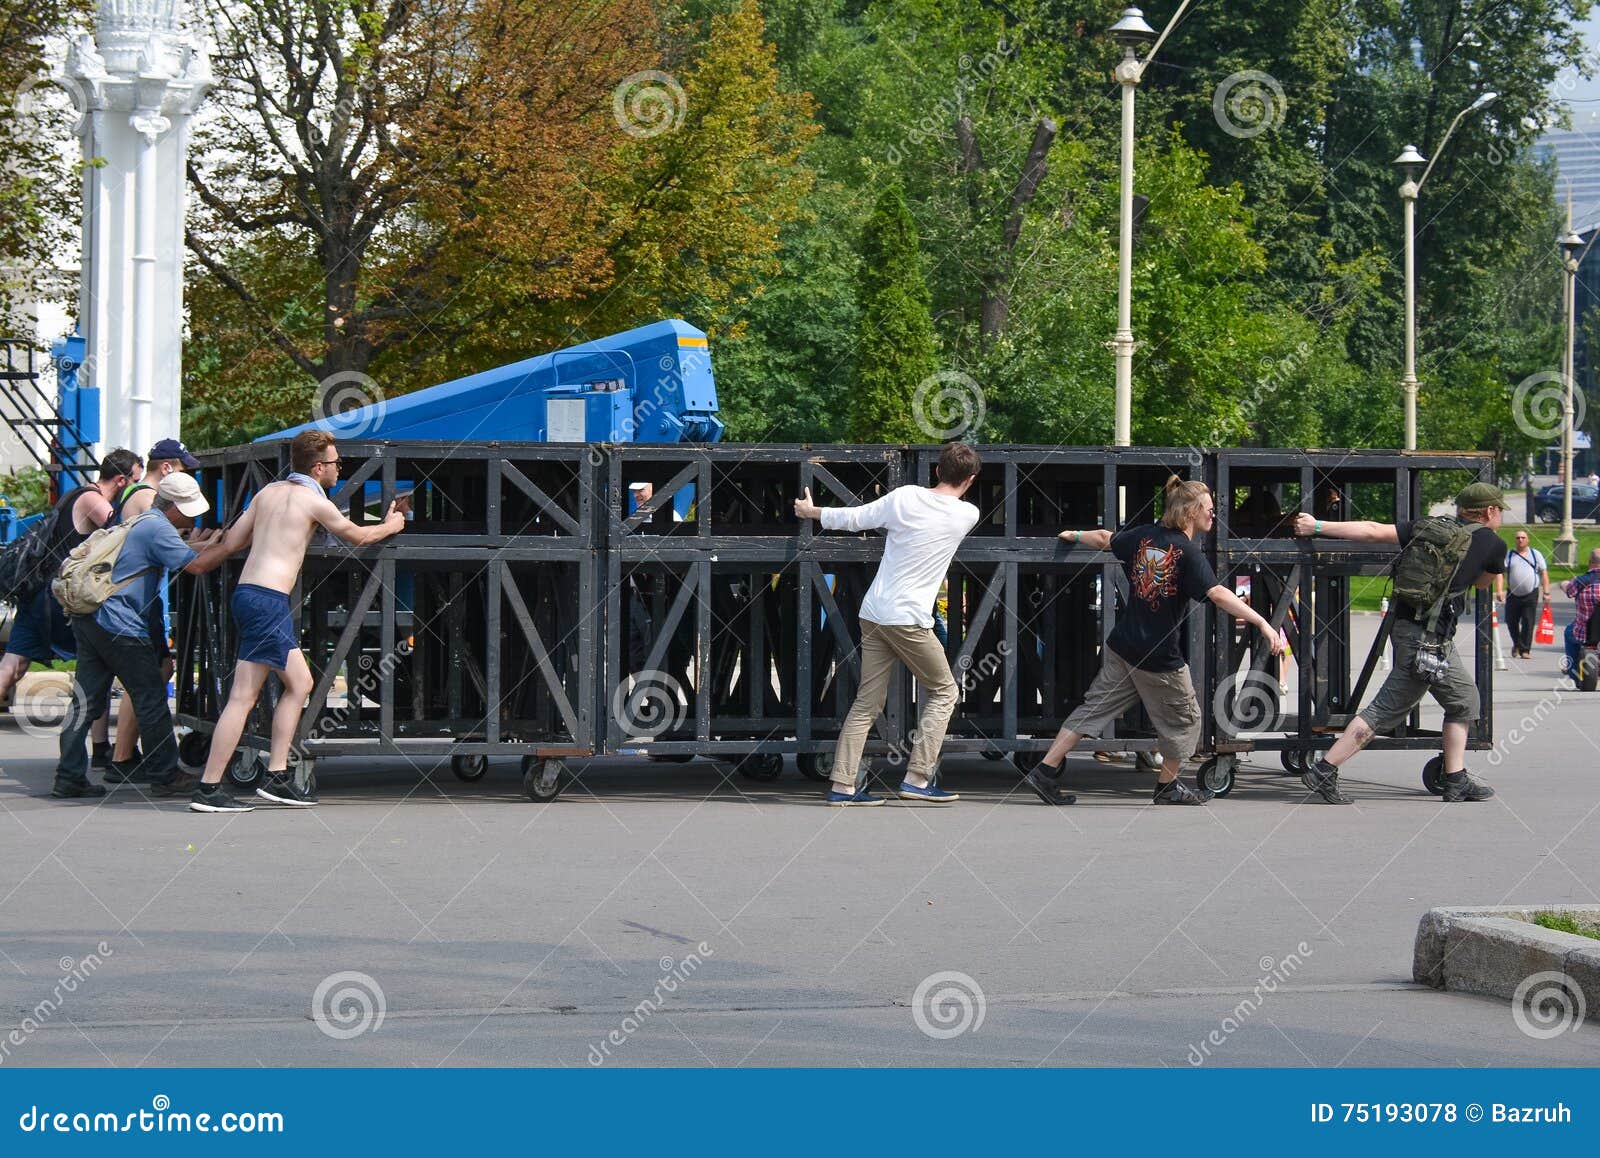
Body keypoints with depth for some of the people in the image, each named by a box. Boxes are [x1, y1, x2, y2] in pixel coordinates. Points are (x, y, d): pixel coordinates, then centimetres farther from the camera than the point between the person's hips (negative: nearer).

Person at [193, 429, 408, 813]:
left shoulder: (269, 492, 15)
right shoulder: (314, 502, -4)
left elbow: (230, 541, 14)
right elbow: (357, 536, 11)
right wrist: (390, 525, 30)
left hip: (248, 591, 9)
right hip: (269, 599, -9)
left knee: (299, 683, 13)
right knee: (243, 696, -7)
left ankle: (277, 777, 12)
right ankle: (208, 788, -9)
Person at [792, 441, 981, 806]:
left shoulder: (906, 496, 2)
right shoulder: (967, 515, -2)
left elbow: (853, 518, 9)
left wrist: (811, 512, 25)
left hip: (873, 612, 5)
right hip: (909, 619, -4)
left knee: (867, 703, 9)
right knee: (943, 691, 12)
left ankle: (842, 786, 5)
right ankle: (917, 780, 3)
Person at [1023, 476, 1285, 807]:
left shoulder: (1144, 535, 3)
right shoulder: (1187, 551, -17)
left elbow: (1103, 539, 20)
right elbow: (1218, 594, -29)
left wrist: (1074, 536, 41)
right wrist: (1262, 622, -36)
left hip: (1121, 648, 7)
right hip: (1159, 657, -7)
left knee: (1095, 708, 12)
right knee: (1183, 718, 15)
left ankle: (1044, 772, 8)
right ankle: (1167, 787, 27)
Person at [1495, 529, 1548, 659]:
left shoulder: (1536, 554, 9)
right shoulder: (1508, 555, 8)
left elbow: (1544, 574, 8)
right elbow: (1500, 572, 0)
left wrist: (1546, 592, -1)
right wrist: (1499, 590, -14)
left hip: (1531, 595, -1)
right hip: (1513, 594, 1)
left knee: (1528, 623, -9)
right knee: (1511, 622, 6)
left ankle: (1525, 650, -5)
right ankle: (1517, 645, 31)